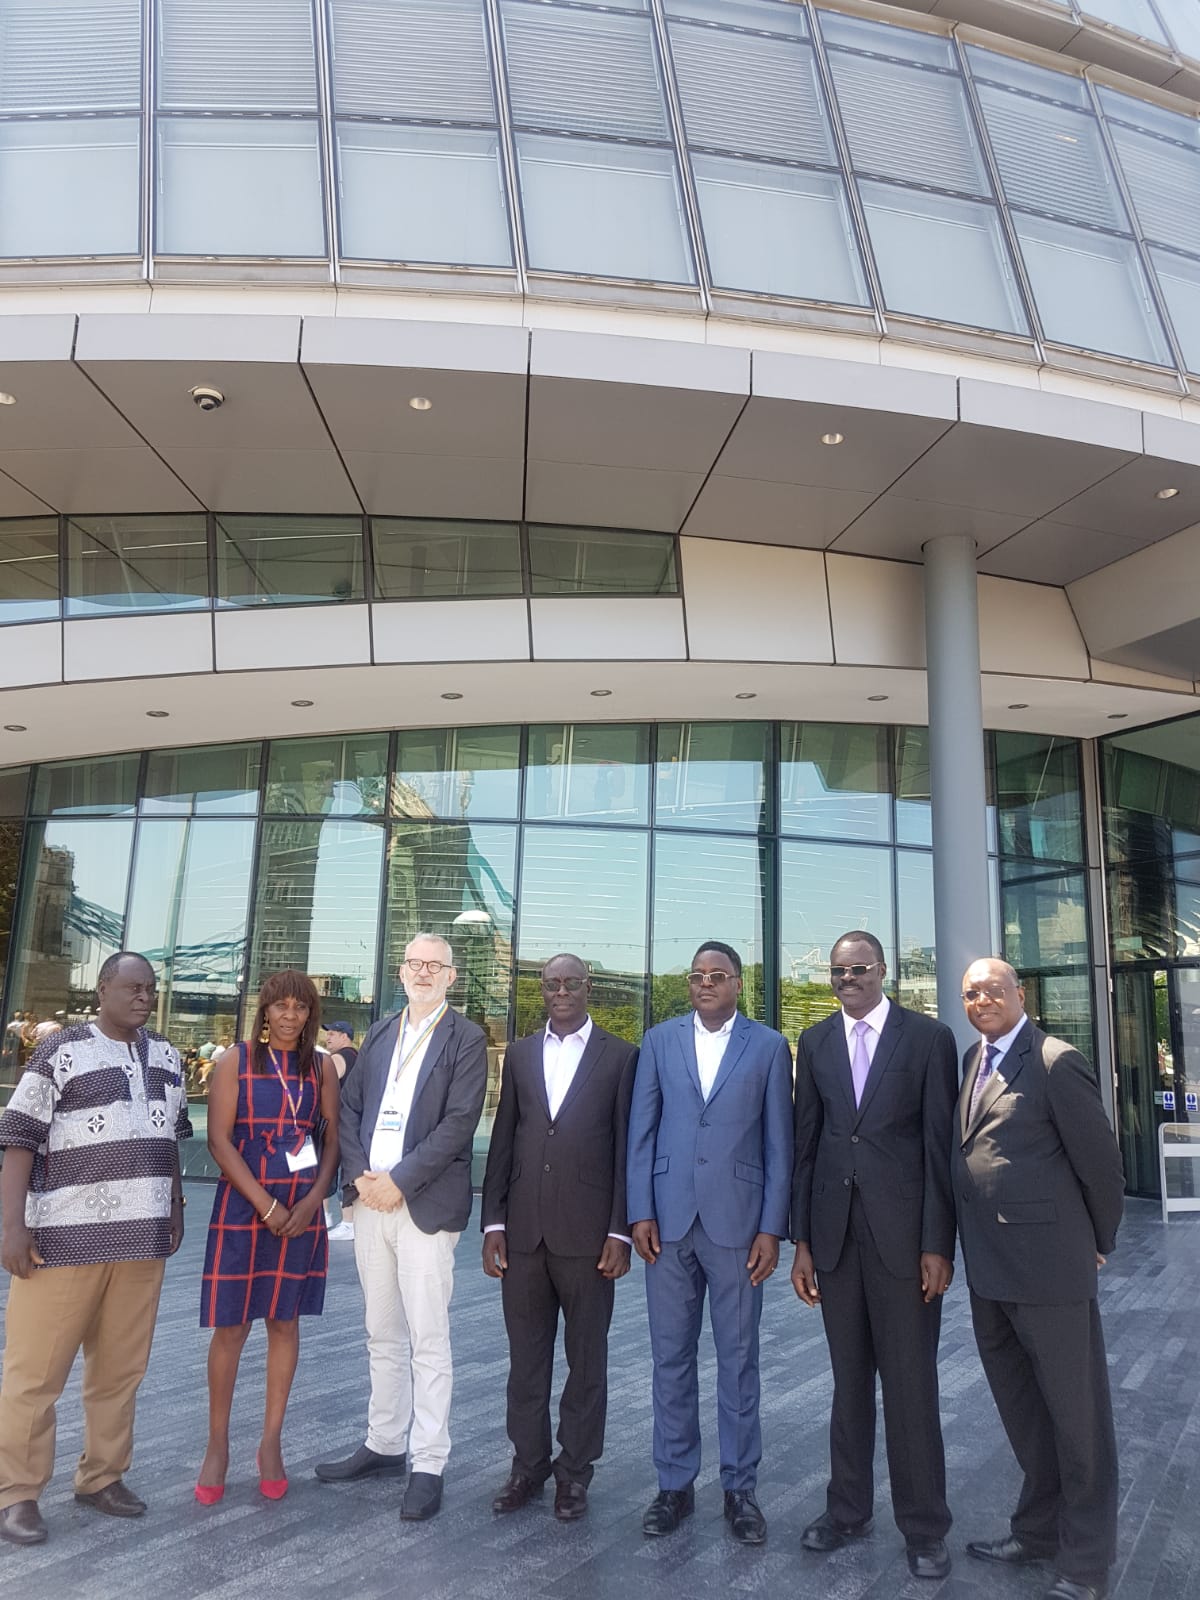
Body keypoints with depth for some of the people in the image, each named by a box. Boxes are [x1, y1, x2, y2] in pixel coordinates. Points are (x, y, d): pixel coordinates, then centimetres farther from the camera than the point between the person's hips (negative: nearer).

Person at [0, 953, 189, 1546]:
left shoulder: (168, 1059, 11)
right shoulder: (62, 1051, -5)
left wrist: (175, 1207, 16)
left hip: (143, 1238, 5)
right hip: (64, 1236, -5)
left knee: (121, 1368, 11)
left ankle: (102, 1476, 25)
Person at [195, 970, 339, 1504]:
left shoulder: (321, 1069, 4)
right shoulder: (235, 1061, -3)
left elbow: (333, 1139, 4)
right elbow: (218, 1140, -8)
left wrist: (311, 1200, -11)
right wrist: (266, 1204, -15)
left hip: (302, 1210, 2)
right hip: (243, 1206, -2)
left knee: (285, 1322, 9)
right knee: (231, 1326, 3)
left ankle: (271, 1443, 21)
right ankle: (217, 1445, 19)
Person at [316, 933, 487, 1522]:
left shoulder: (465, 1039, -4)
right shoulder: (379, 1034, 13)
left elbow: (458, 1123, -12)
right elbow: (349, 1108, 10)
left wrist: (399, 1181, -16)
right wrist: (360, 1175, -4)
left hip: (425, 1205, -5)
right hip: (371, 1201, 6)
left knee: (428, 1342, 0)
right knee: (382, 1336, 17)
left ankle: (428, 1465, 11)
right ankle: (385, 1445, 30)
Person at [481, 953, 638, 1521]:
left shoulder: (620, 1056, -2)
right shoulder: (520, 1054, 9)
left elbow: (627, 1149, -3)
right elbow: (502, 1142, 9)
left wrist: (620, 1232, -7)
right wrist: (493, 1224, 4)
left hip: (587, 1234, -3)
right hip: (523, 1232, 3)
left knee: (586, 1357, 10)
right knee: (526, 1356, 13)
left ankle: (575, 1470, 26)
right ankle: (528, 1464, 29)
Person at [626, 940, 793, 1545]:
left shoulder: (769, 1046, 1)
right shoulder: (659, 1040, 5)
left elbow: (778, 1144, 1)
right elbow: (641, 1131, 4)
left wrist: (771, 1227, -4)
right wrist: (640, 1213, -2)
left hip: (737, 1221, -1)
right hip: (669, 1220, 2)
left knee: (738, 1359, 9)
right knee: (671, 1358, 11)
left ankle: (739, 1488, 24)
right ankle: (674, 1484, 25)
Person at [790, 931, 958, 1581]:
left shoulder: (928, 1037, -3)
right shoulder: (815, 1042, 7)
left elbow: (941, 1144, -4)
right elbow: (805, 1143, 8)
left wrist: (938, 1245, -7)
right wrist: (802, 1240, 6)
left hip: (903, 1234, -3)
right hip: (836, 1232, 3)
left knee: (911, 1382, 5)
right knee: (848, 1379, 14)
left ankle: (924, 1527, 22)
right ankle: (847, 1509, 29)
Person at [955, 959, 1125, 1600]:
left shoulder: (1056, 1062, -14)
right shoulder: (974, 1059, 9)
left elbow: (1099, 1161, -10)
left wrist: (1100, 1242, 2)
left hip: (1047, 1264, -7)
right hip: (990, 1269, 8)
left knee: (1076, 1414, 9)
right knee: (1020, 1408, 22)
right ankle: (1039, 1529, 40)